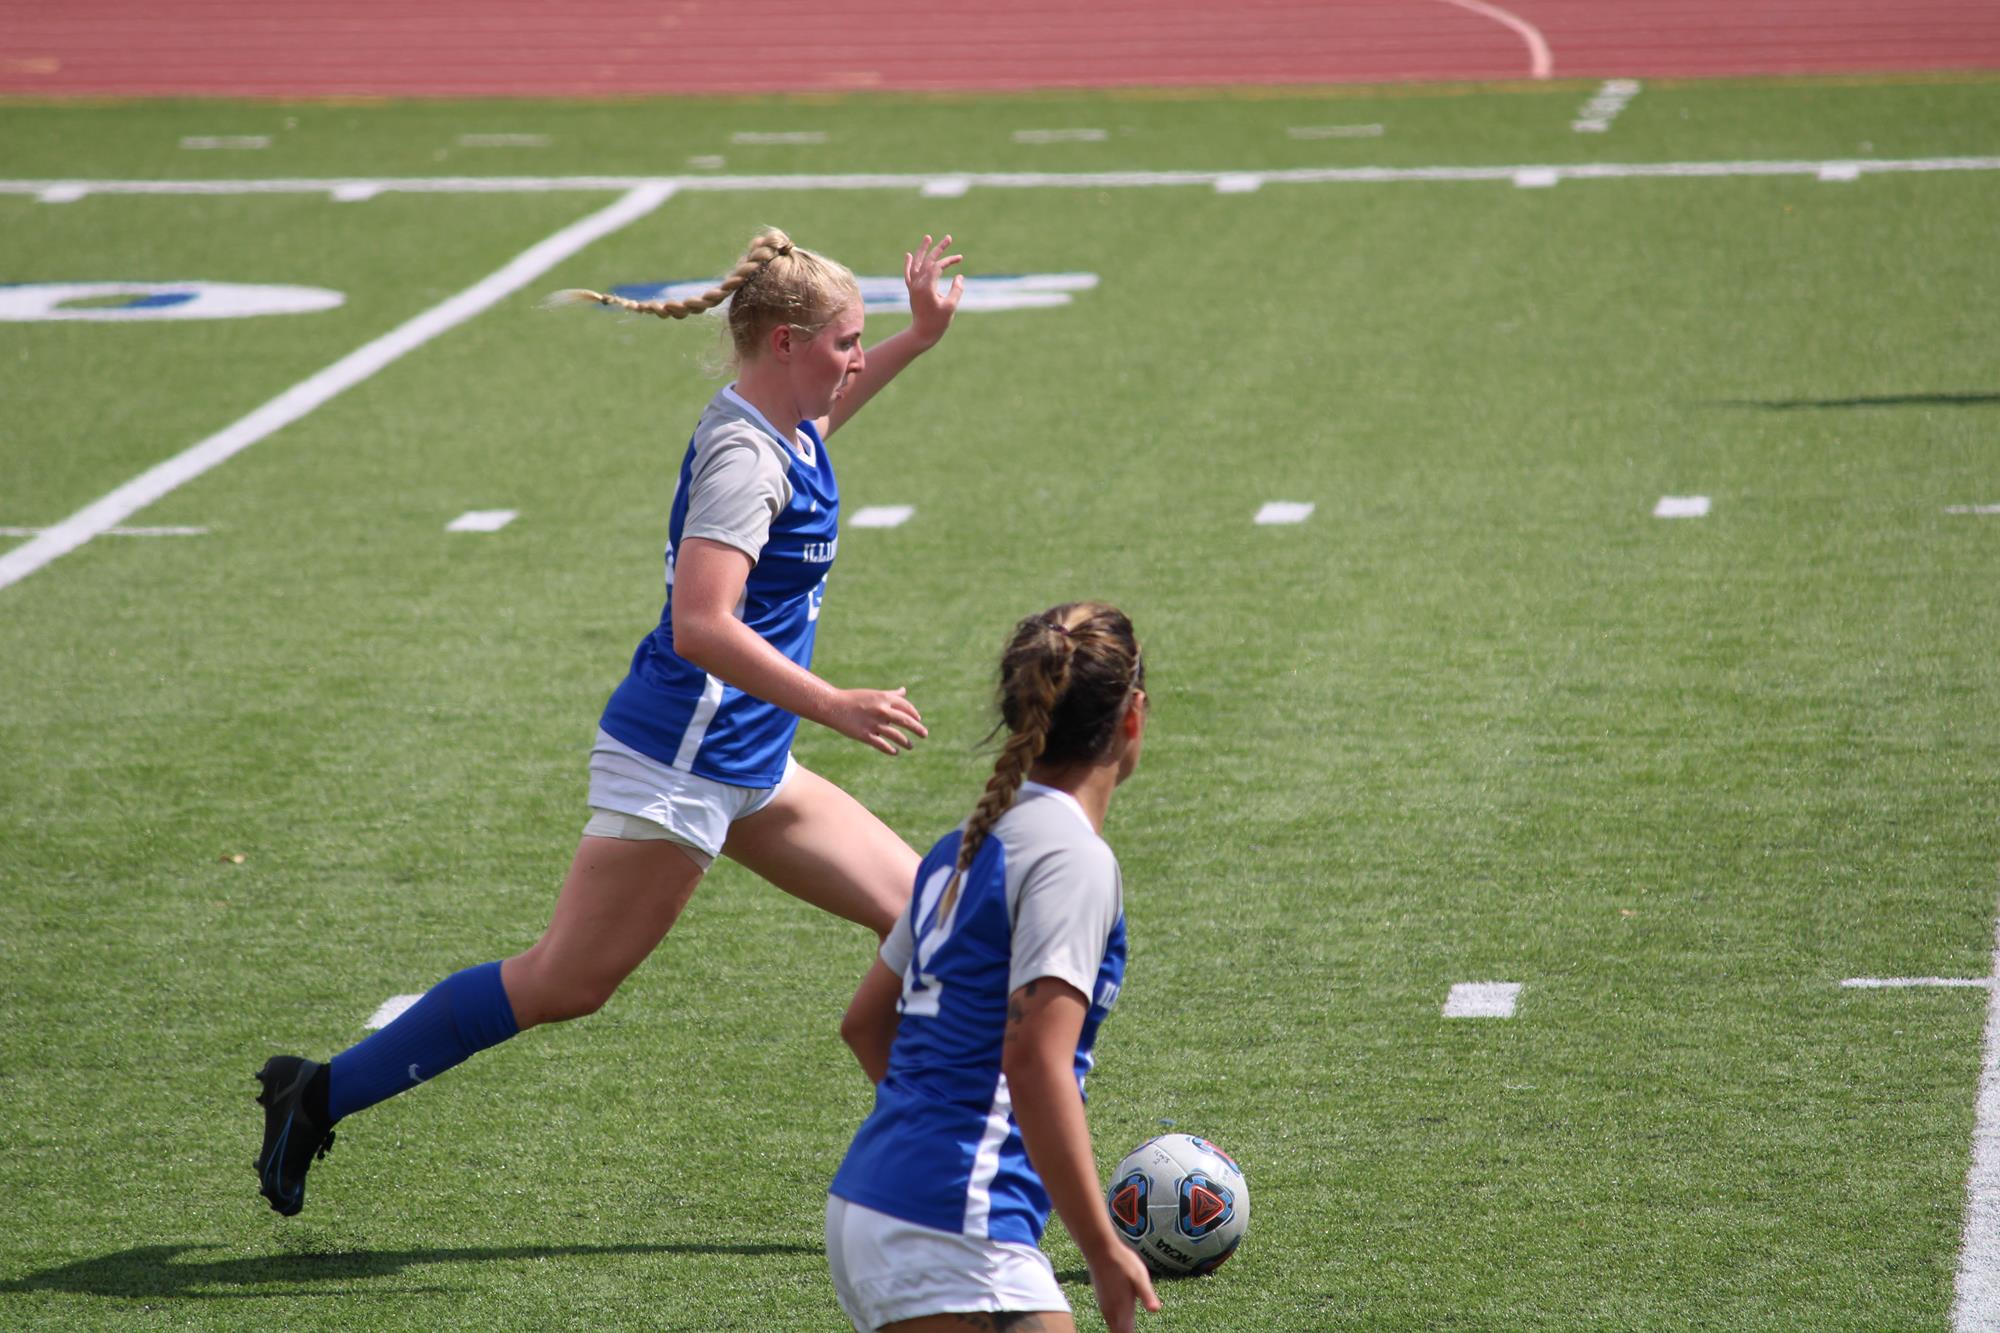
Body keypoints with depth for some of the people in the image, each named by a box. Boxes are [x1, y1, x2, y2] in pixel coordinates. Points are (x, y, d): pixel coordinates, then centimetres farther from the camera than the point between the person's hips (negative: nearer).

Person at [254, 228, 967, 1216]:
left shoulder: (778, 430, 9)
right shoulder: (742, 458, -20)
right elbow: (702, 626, -31)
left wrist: (920, 337, 33)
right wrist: (833, 707, -31)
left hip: (744, 774, 10)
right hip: (679, 763, -10)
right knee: (565, 984, -5)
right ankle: (320, 1095, 4)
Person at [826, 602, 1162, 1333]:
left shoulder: (966, 845, 16)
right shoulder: (1072, 857, -10)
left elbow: (866, 1021, 25)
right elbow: (1036, 1064, -19)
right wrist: (1106, 1253, -16)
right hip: (950, 1234, -9)